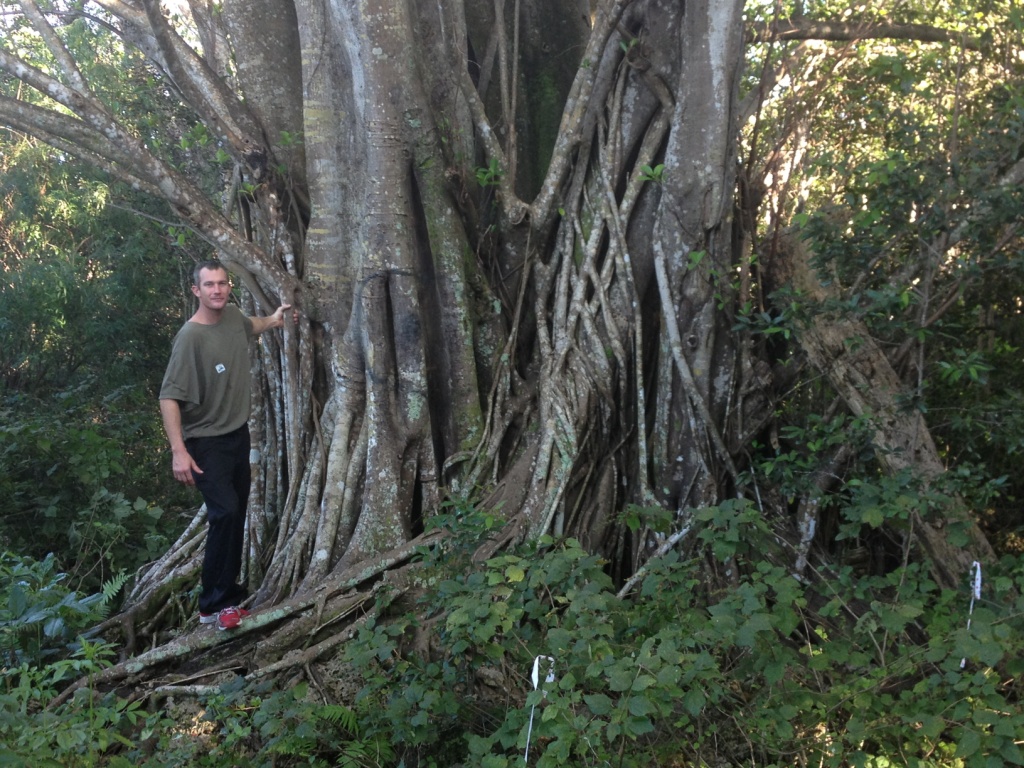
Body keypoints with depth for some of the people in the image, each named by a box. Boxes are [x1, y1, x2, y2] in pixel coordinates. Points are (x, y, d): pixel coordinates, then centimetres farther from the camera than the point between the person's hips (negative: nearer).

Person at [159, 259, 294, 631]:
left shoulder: (233, 315, -1)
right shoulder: (190, 336, -22)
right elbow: (169, 397, -25)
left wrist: (272, 321, 22)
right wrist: (178, 451, -30)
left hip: (239, 434, 8)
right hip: (206, 442, -7)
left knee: (237, 516, 10)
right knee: (225, 512, -20)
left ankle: (228, 596, 23)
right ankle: (213, 605, -9)